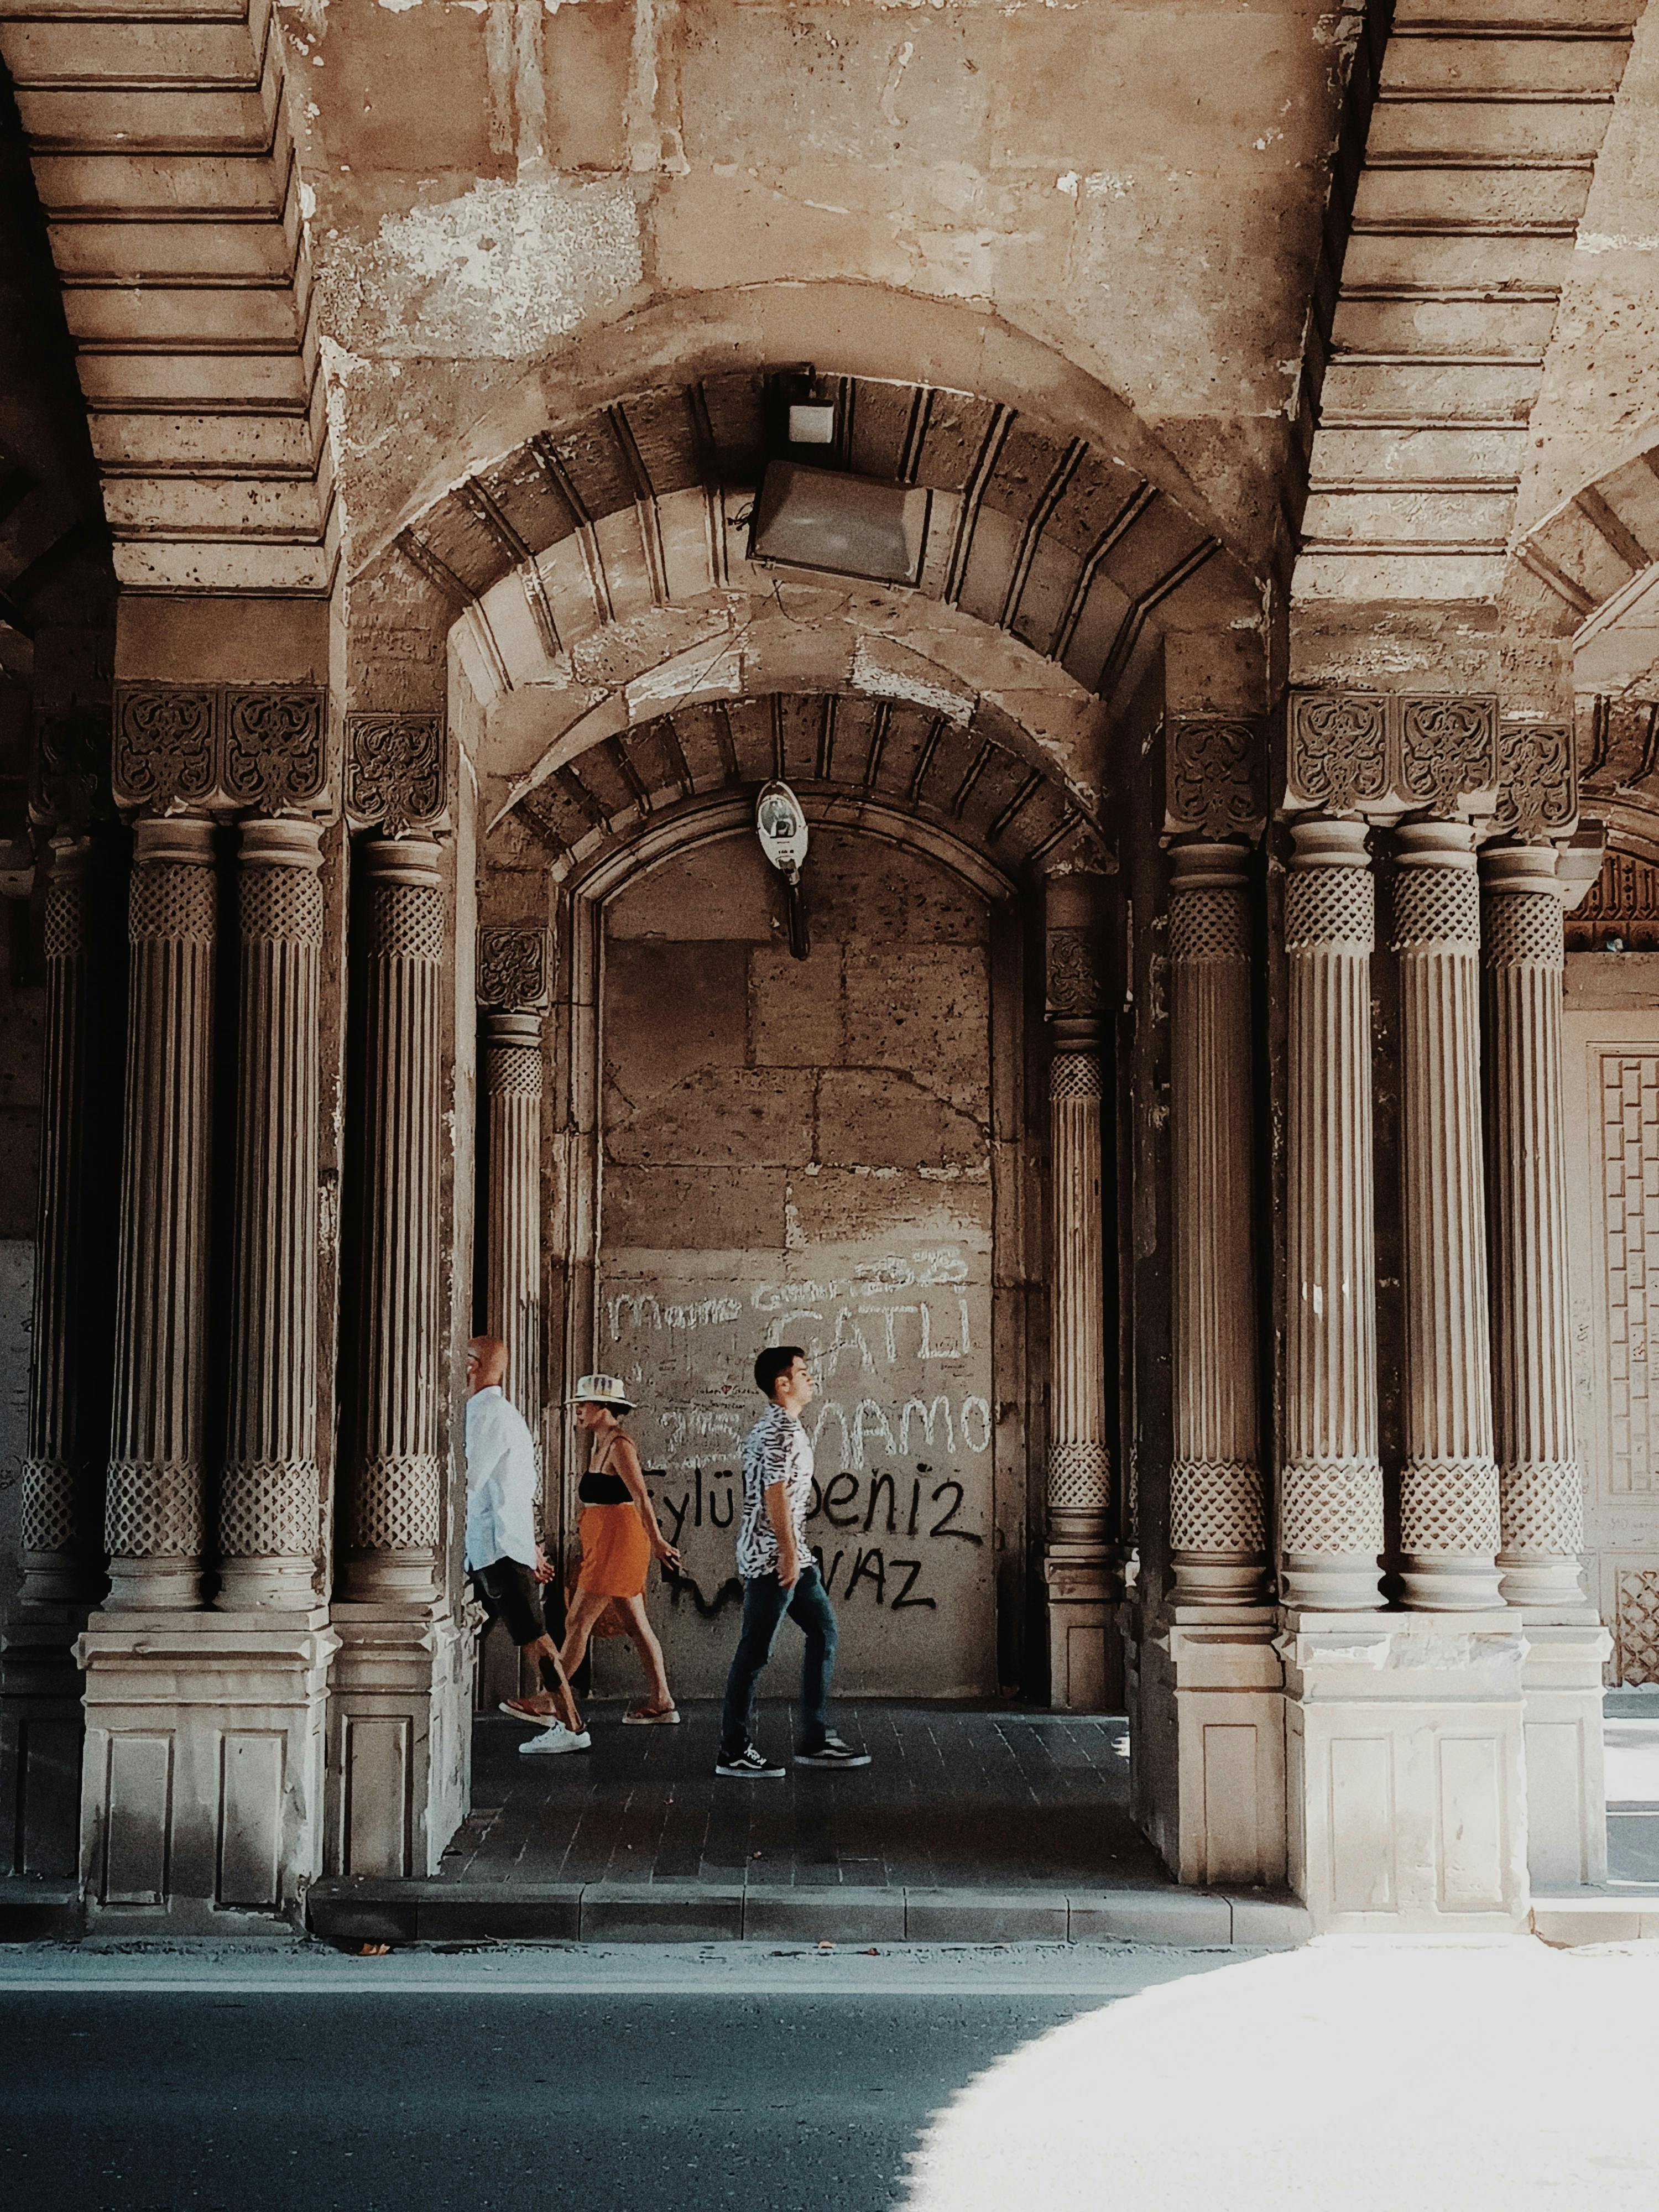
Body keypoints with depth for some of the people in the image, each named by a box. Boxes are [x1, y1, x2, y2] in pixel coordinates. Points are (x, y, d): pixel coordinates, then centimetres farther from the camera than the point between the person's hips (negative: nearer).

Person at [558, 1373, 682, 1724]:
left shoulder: (619, 1445, -13)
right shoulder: (600, 1444, 15)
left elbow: (641, 1497, -21)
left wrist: (656, 1541, -26)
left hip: (616, 1540, -10)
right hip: (606, 1543, 10)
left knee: (577, 1623, -6)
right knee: (635, 1625, 9)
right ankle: (662, 1703, 11)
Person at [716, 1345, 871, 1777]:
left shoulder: (770, 1427, 17)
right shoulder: (783, 1430, -15)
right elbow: (776, 1494, -22)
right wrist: (789, 1552, -21)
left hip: (791, 1555, 11)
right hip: (775, 1555, -11)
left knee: (823, 1631, 12)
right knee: (755, 1651, -5)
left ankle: (815, 1740, 14)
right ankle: (734, 1752, 1)